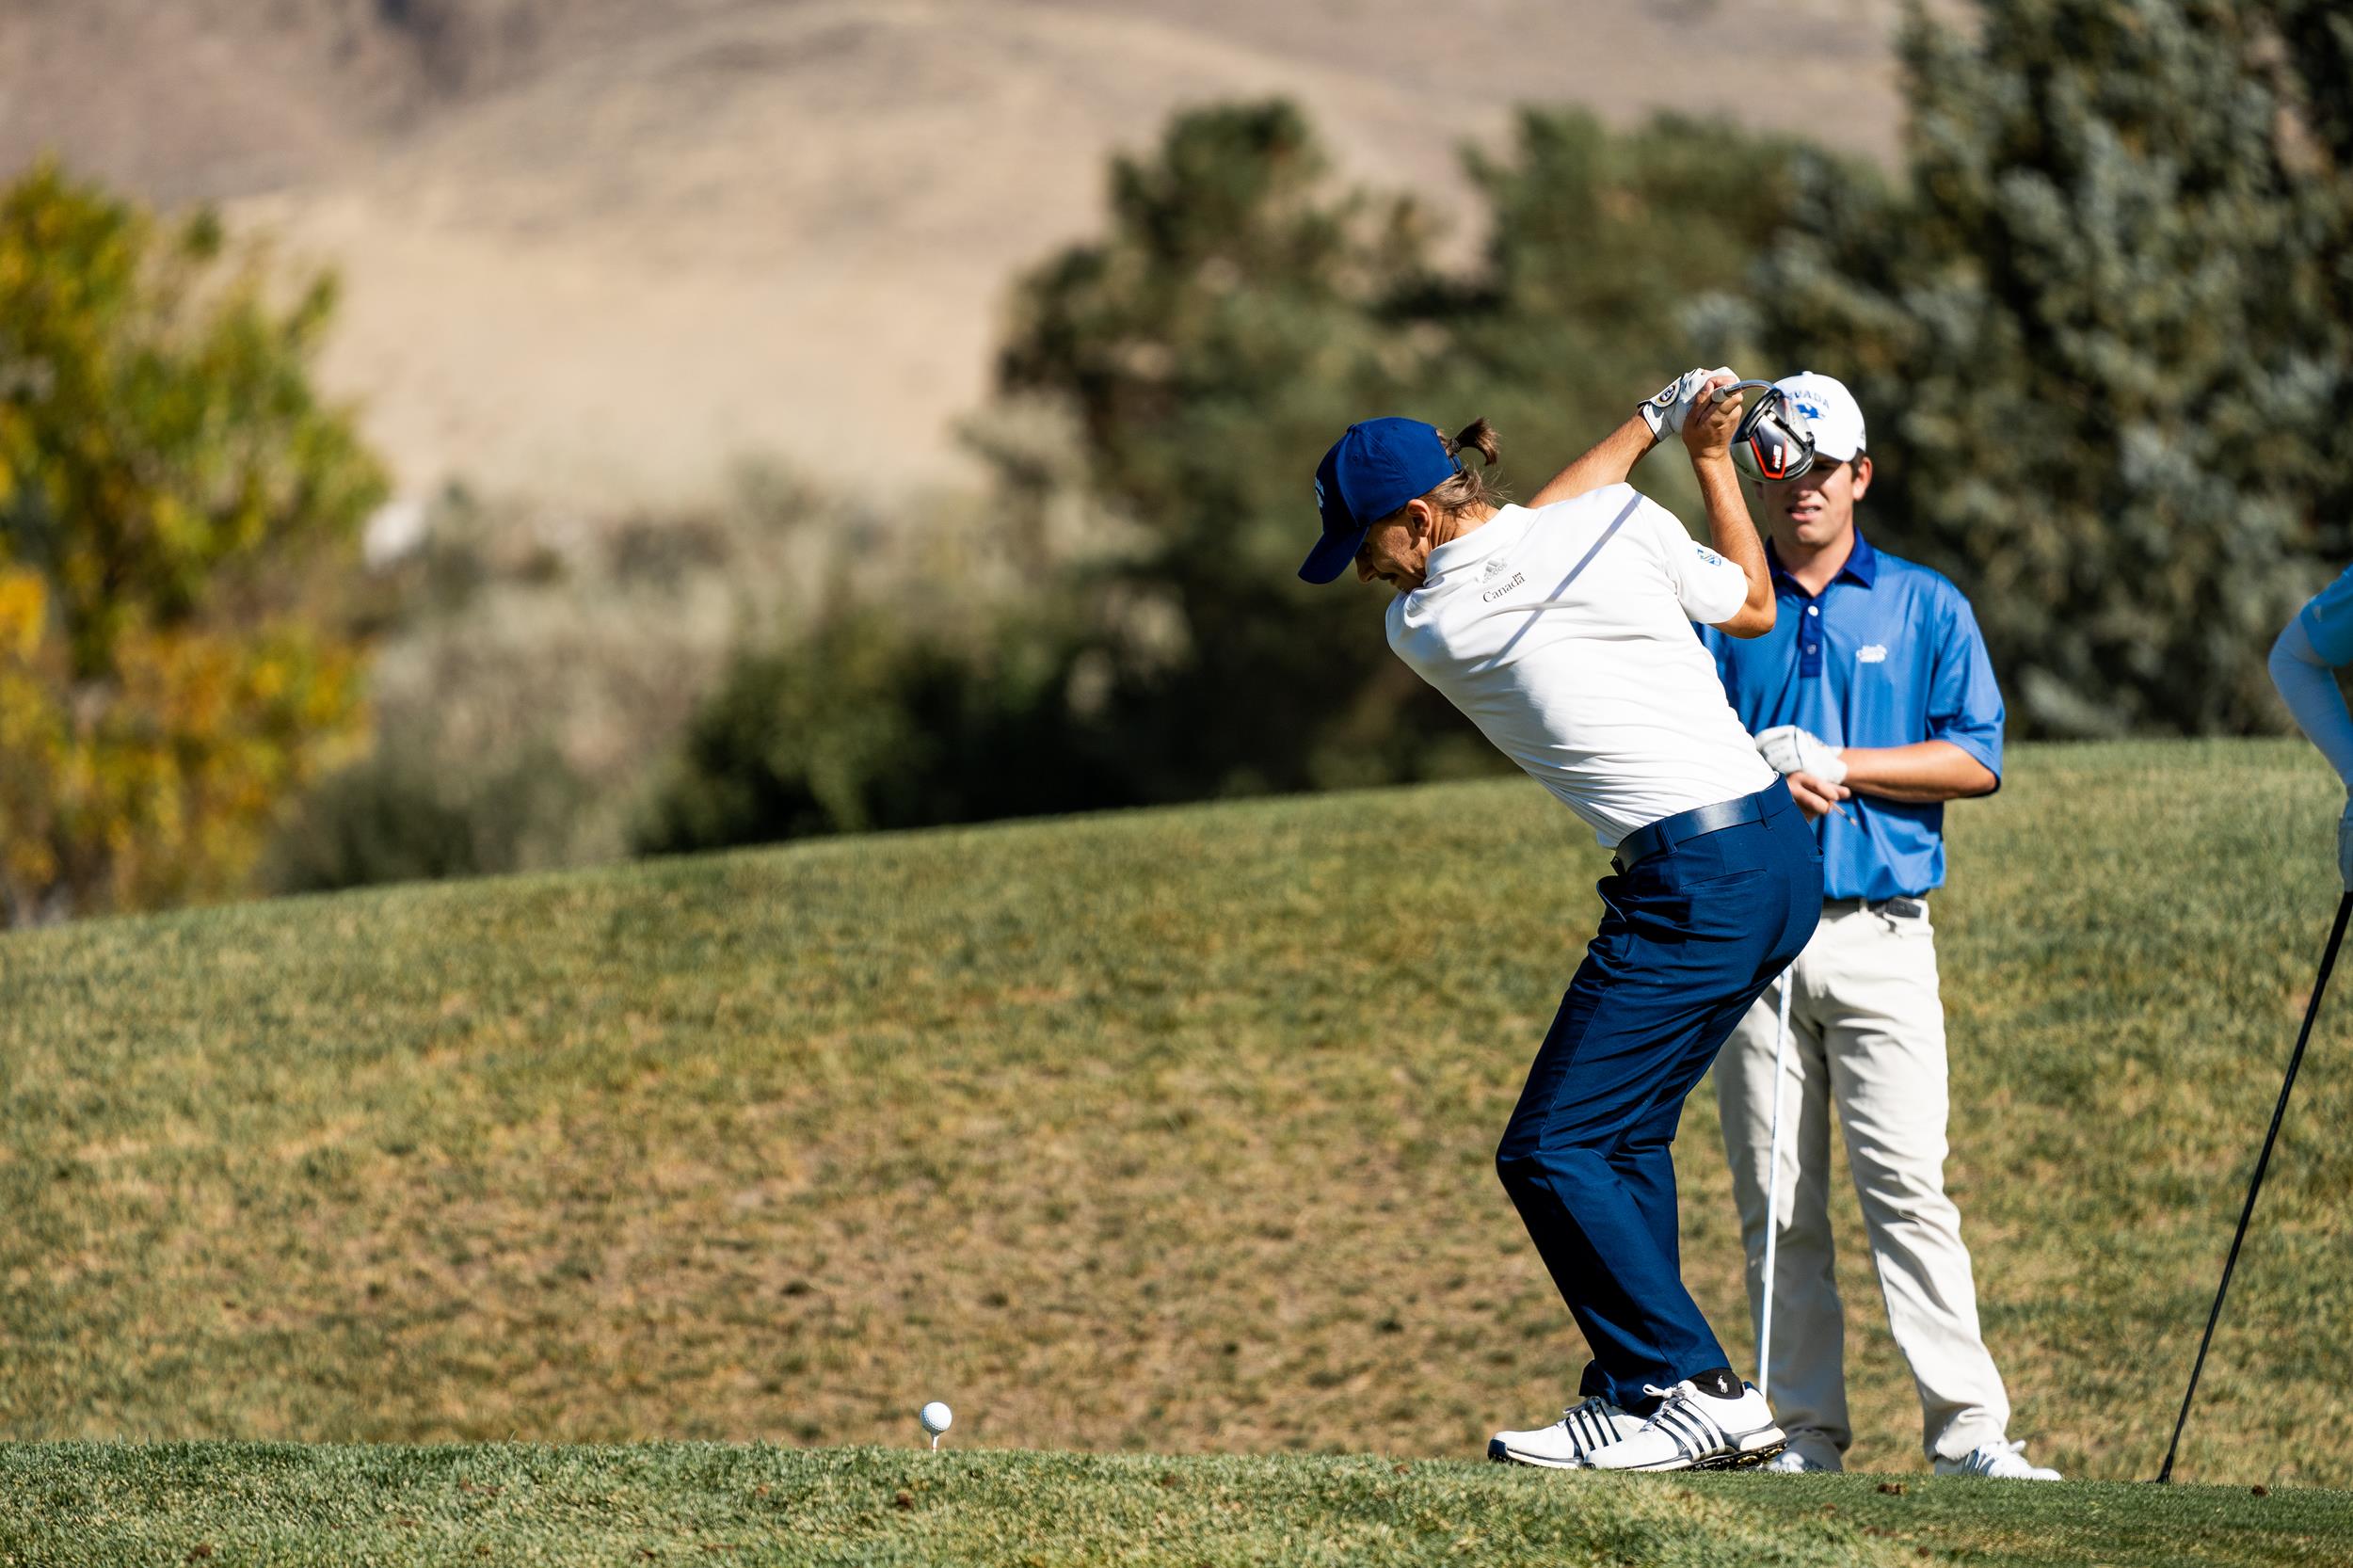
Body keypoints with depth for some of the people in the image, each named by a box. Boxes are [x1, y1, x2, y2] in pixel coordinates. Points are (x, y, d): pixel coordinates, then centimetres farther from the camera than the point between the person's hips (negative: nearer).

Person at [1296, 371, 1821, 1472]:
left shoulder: (1422, 630, -6)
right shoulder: (1617, 520, 2)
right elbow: (1751, 608, 16)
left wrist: (1647, 428, 20)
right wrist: (1708, 455, 21)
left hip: (1695, 883, -8)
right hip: (1784, 853, 8)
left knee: (1553, 1154, -4)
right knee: (1624, 1134, 17)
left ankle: (1699, 1392, -10)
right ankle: (1639, 1390, 16)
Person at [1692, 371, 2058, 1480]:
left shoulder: (1924, 607, 11)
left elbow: (1976, 760, 2)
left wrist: (1841, 768, -8)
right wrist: (1764, 773, -14)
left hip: (1879, 931, -2)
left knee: (1907, 1183, -12)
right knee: (1775, 1200, 0)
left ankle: (1967, 1429, -15)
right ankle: (1806, 1431, 4)